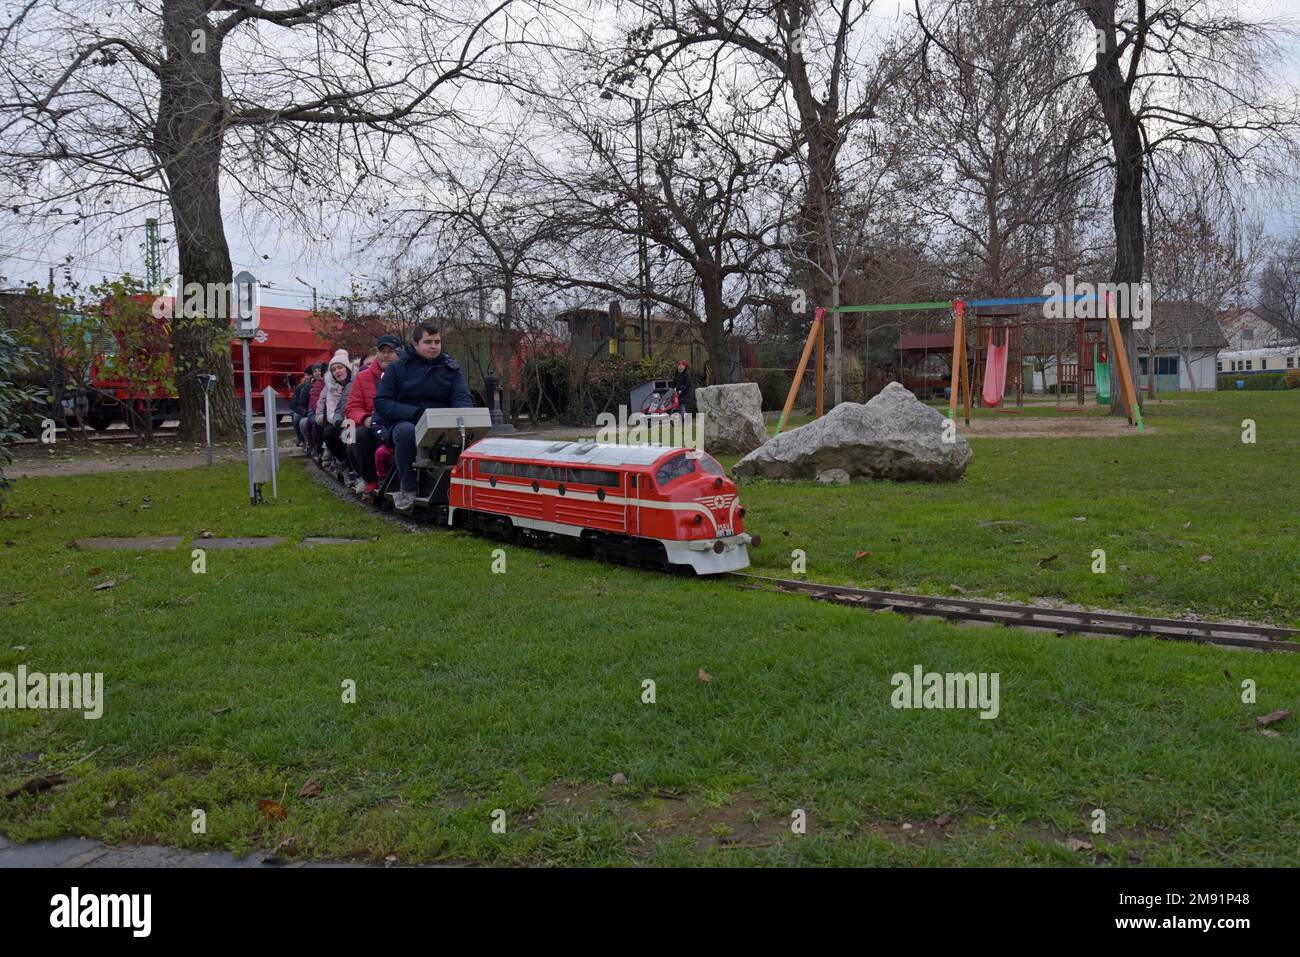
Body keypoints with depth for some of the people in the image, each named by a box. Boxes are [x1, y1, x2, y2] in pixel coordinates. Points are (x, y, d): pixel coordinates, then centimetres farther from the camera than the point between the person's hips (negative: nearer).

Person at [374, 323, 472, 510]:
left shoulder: (450, 368, 12)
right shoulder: (398, 367, 4)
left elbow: (463, 398, 2)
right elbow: (381, 402, -2)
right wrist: (415, 413, -18)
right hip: (405, 422, -2)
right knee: (406, 431, -38)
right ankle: (407, 488, -20)